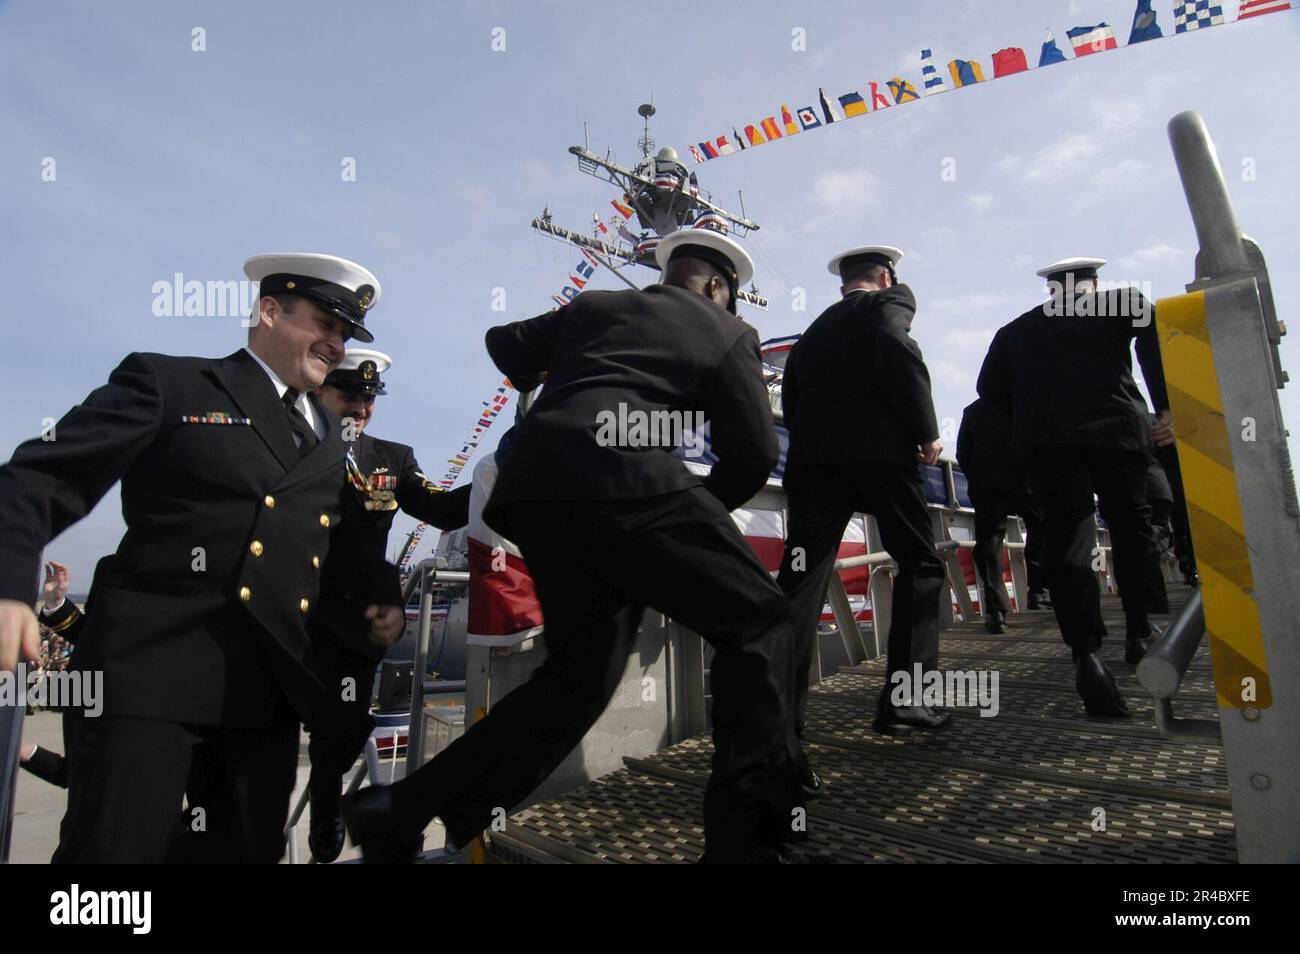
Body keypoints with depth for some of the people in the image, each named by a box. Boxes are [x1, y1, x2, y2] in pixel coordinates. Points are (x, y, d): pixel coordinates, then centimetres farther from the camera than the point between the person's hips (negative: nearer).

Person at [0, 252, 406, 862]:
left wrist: (383, 591, 5)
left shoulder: (329, 435, 19)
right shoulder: (167, 383, 2)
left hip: (270, 688, 6)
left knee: (251, 850, 11)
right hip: (149, 670, -5)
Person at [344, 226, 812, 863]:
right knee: (754, 620, 7)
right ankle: (747, 838, 0)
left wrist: (546, 381, 57)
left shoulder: (592, 305, 28)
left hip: (532, 488, 6)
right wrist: (702, 508, 26)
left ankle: (404, 810, 16)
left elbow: (505, 344, 38)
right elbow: (753, 454, 10)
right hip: (627, 480, -6)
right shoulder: (727, 331, 17)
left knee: (582, 668, 16)